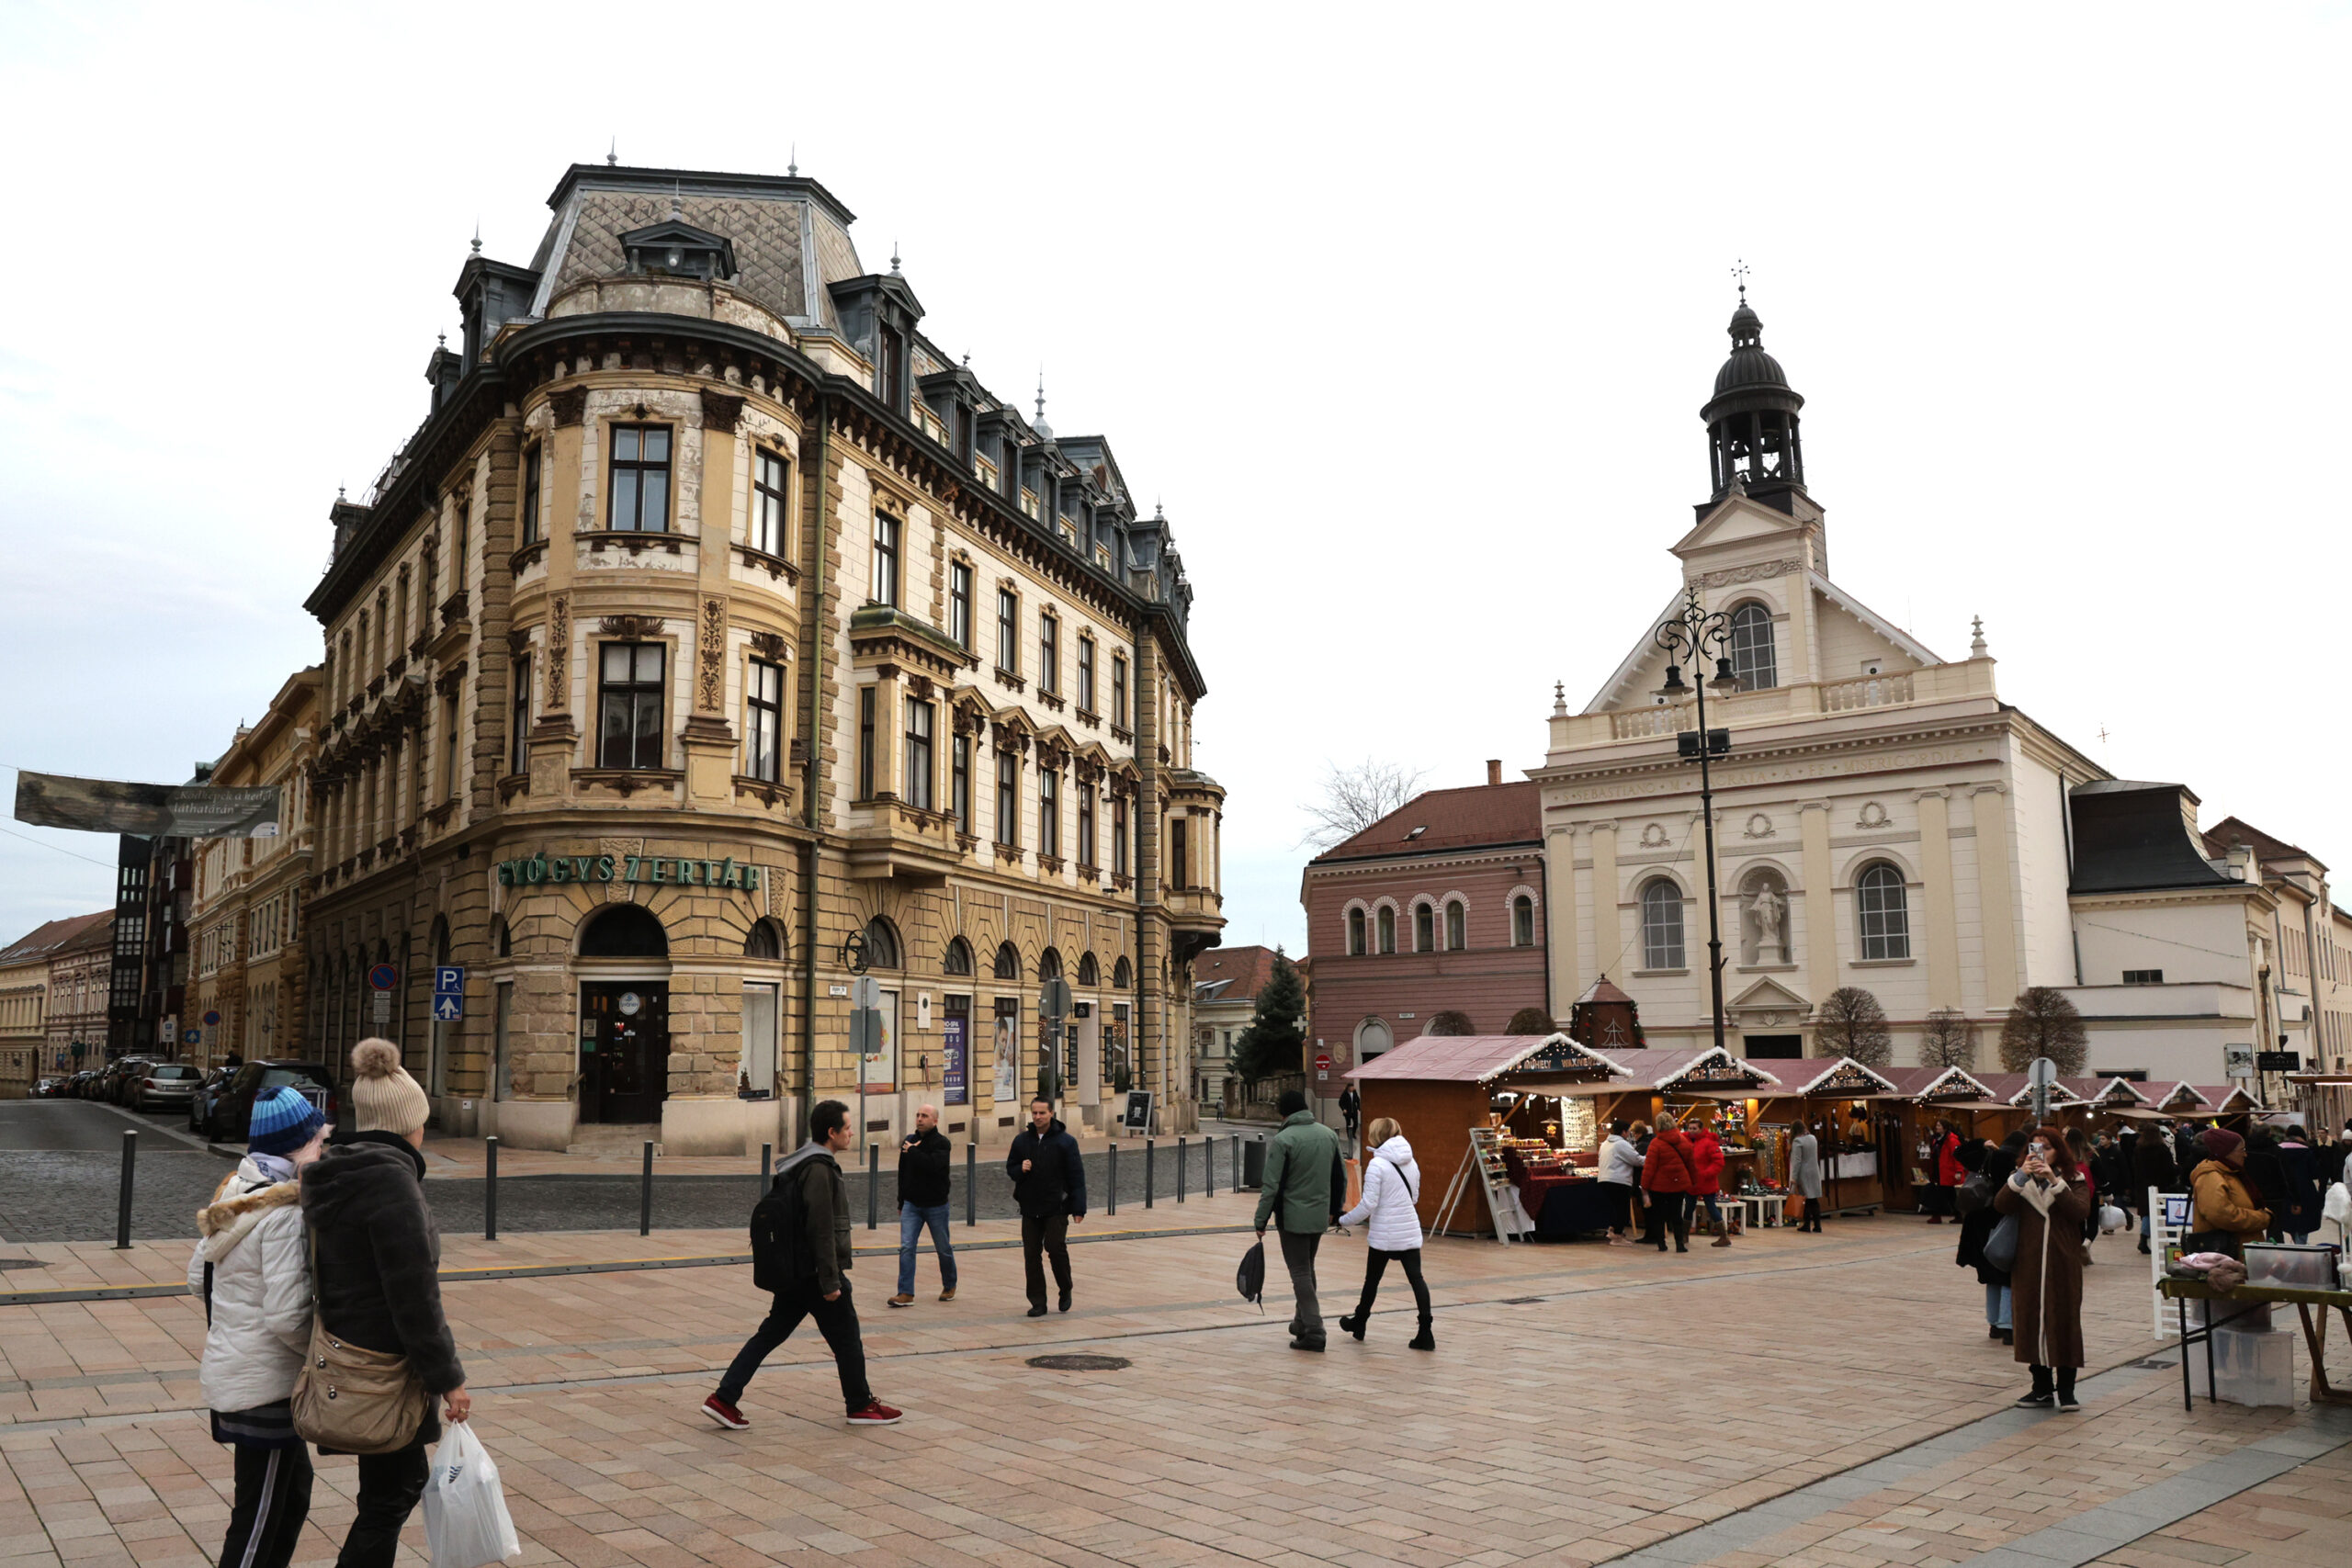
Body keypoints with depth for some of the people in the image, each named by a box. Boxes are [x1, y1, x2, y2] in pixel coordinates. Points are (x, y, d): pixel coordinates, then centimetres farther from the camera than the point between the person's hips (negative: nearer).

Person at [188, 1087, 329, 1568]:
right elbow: (288, 1317, -25)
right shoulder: (284, 1213, -24)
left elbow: (198, 1277, 16)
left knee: (294, 1489, 24)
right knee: (258, 1525, 3)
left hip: (228, 1365, 10)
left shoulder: (234, 1195, 5)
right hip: (265, 1385, -10)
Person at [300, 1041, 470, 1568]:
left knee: (404, 1479, 21)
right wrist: (447, 1376, -16)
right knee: (385, 1501, 3)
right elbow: (414, 1296, -22)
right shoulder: (391, 1179, -21)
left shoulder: (335, 1175, 8)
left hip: (347, 1347, 9)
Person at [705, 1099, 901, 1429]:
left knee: (770, 1334, 12)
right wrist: (831, 1281, -20)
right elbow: (821, 1231, -22)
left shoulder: (801, 1164, 12)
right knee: (846, 1339, 6)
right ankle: (860, 1405, 19)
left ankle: (724, 1399, 10)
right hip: (815, 1272, -9)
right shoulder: (819, 1170, -20)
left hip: (795, 1273, 9)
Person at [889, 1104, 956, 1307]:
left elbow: (932, 1164, -32)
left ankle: (949, 1286, 30)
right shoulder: (909, 1140, 5)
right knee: (906, 1247, -8)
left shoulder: (942, 1143, -12)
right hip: (911, 1204, 4)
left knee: (943, 1249, 10)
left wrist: (912, 1151, -20)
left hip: (936, 1206, -4)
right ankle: (906, 1294, -7)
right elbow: (902, 1173, 14)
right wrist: (901, 1202, 16)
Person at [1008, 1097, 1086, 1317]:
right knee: (1031, 1255, 3)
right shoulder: (1022, 1140, 6)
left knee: (1056, 1248, -11)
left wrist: (1078, 1208, -9)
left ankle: (1065, 1290, 15)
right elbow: (1010, 1168, 15)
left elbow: (1076, 1176, -4)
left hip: (1056, 1208, -4)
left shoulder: (1065, 1141, -4)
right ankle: (1038, 1302, 12)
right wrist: (1020, 1169, -10)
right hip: (1030, 1208, 4)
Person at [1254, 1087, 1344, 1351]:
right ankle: (1302, 1322, 30)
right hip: (1320, 1216, 6)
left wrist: (1261, 1221, -10)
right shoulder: (1328, 1134, 5)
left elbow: (1272, 1185, -16)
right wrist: (1335, 1209, 23)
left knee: (1300, 1273, -1)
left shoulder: (1283, 1139, -15)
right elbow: (1340, 1177, 12)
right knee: (1307, 1269, 21)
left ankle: (1313, 1331, -8)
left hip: (1292, 1217, -6)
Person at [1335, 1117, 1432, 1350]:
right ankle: (1425, 1332, -8)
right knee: (1416, 1278, 0)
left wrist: (1345, 1219, -3)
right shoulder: (1411, 1163, 7)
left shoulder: (1377, 1164, -13)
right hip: (1411, 1232, 5)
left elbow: (1368, 1204, -15)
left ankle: (1359, 1323, 29)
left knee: (1372, 1278, 11)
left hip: (1384, 1234, -5)